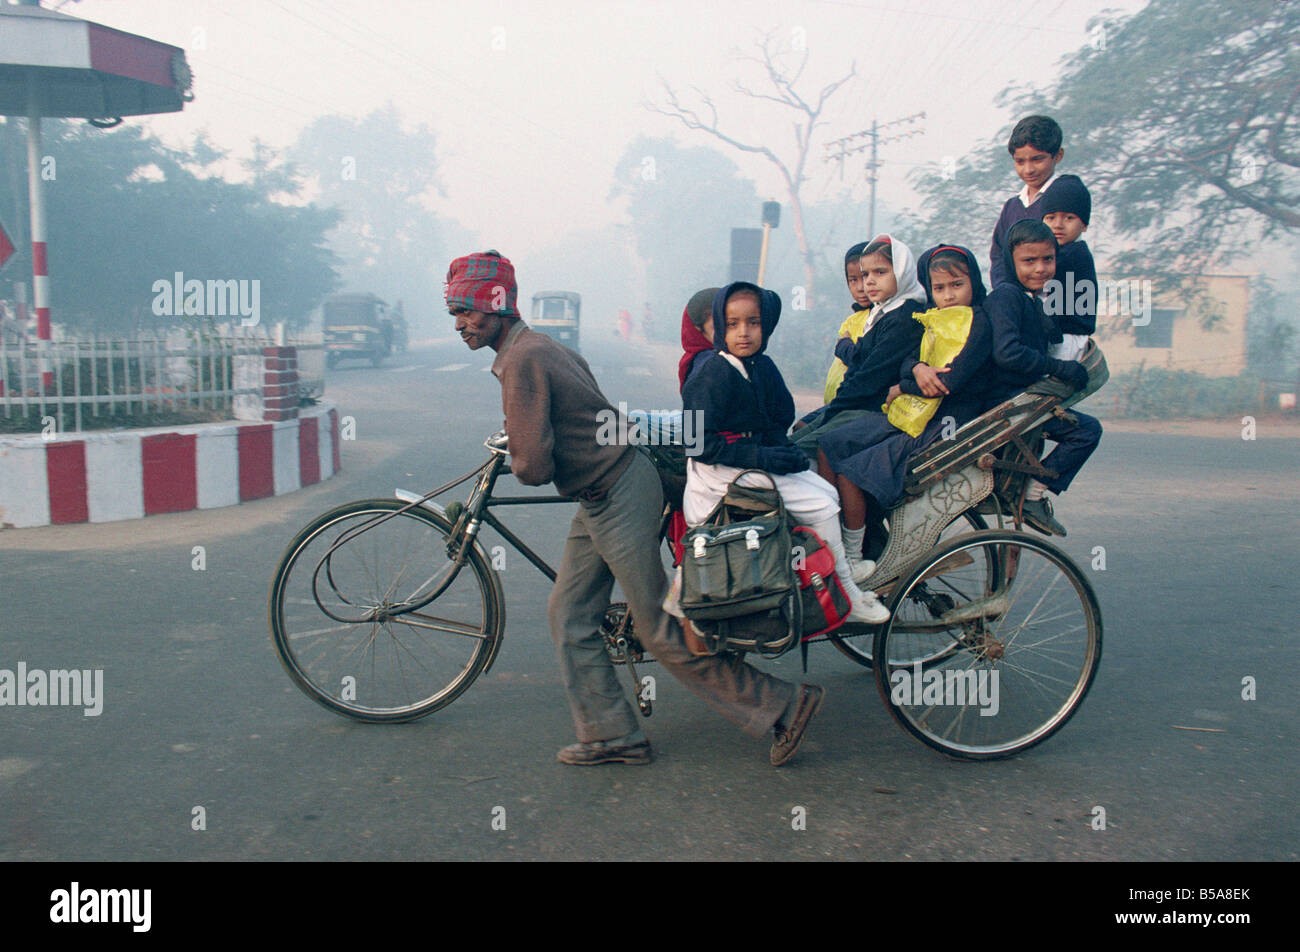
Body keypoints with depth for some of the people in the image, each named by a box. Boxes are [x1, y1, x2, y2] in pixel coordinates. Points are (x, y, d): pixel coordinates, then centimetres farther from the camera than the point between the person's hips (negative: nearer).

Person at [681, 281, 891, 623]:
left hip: (760, 459, 8)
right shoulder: (713, 375, -18)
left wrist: (784, 448, -7)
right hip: (724, 471, -8)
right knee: (822, 508, -11)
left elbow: (780, 416, 15)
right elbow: (698, 442, -22)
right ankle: (846, 597, 2)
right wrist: (760, 456, -24)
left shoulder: (763, 367, 5)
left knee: (830, 493, 5)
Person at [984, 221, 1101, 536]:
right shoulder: (1007, 295, -15)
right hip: (1004, 400, -11)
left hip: (1020, 396, 11)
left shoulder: (1034, 301, 17)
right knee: (1088, 429, -15)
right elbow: (1006, 352, -26)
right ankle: (1033, 497, -7)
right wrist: (1061, 368, -21)